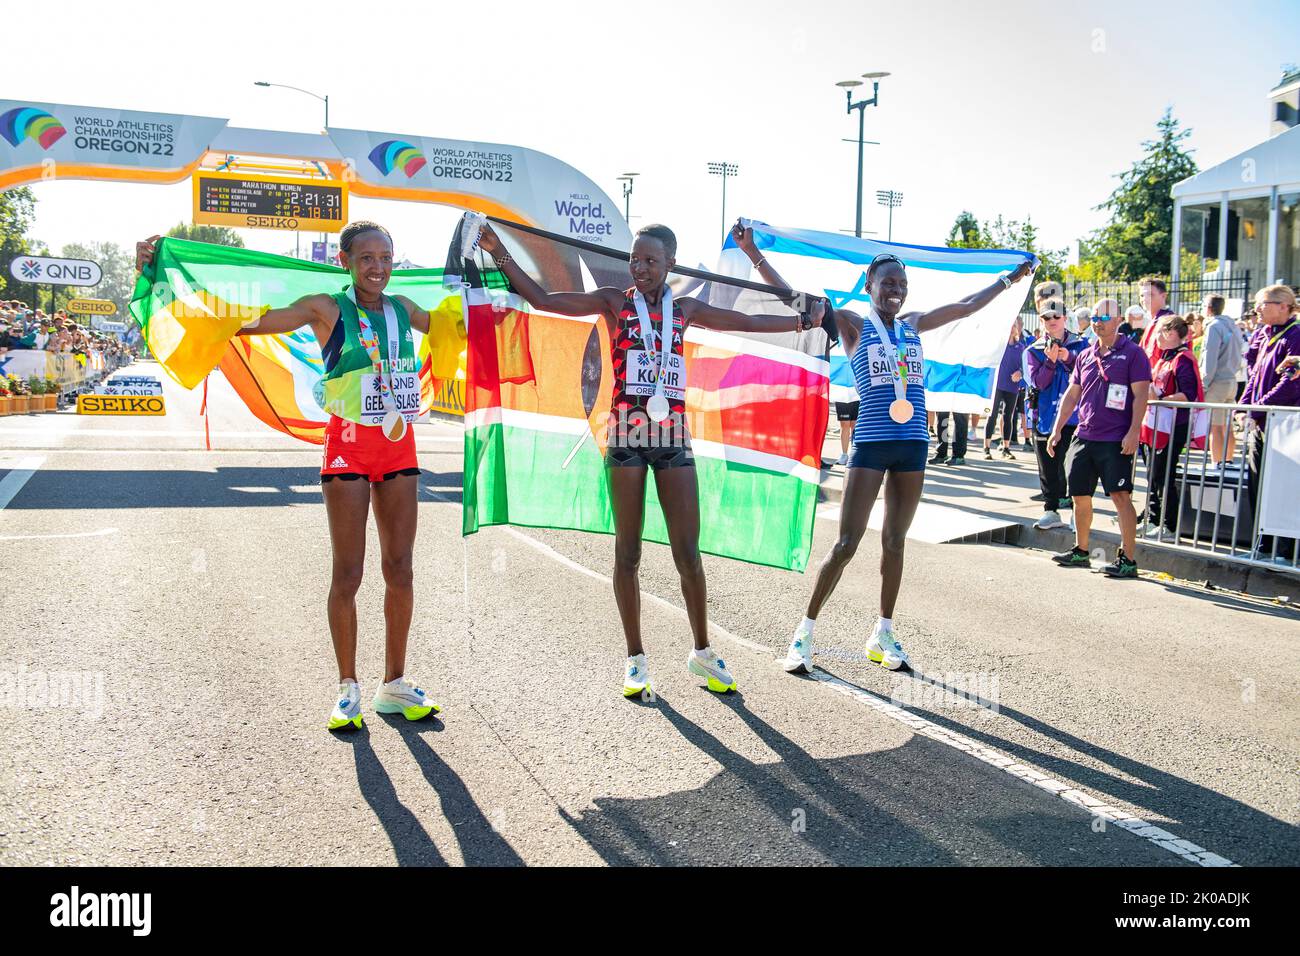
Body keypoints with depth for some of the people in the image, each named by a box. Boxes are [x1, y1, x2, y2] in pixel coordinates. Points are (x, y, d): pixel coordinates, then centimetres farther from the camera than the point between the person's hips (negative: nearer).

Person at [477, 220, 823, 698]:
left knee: (688, 552, 1)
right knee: (628, 551, 3)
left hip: (673, 436, 2)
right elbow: (542, 299, 0)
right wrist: (501, 255, -4)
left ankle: (702, 653, 18)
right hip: (627, 434, -2)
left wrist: (802, 320, 11)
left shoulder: (686, 308, 12)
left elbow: (749, 322, 18)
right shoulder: (614, 301, 5)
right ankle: (636, 659, 15)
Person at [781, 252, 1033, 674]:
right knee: (846, 543, -7)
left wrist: (1010, 278, 36)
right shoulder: (854, 325, 0)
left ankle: (883, 633, 23)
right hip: (871, 442, -5)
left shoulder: (913, 324, 14)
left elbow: (967, 306, 27)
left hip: (913, 444, 5)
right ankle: (805, 632, 3)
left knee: (894, 541, 11)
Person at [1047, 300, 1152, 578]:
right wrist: (1057, 429, 13)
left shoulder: (1132, 353, -3)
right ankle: (1081, 552, 25)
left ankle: (1127, 559, -6)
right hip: (1084, 437, 6)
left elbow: (1141, 395, -9)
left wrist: (1133, 433, -17)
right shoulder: (1085, 356, 14)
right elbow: (1071, 395, 18)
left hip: (1116, 440, -6)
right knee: (1080, 495, 11)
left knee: (1120, 495, -10)